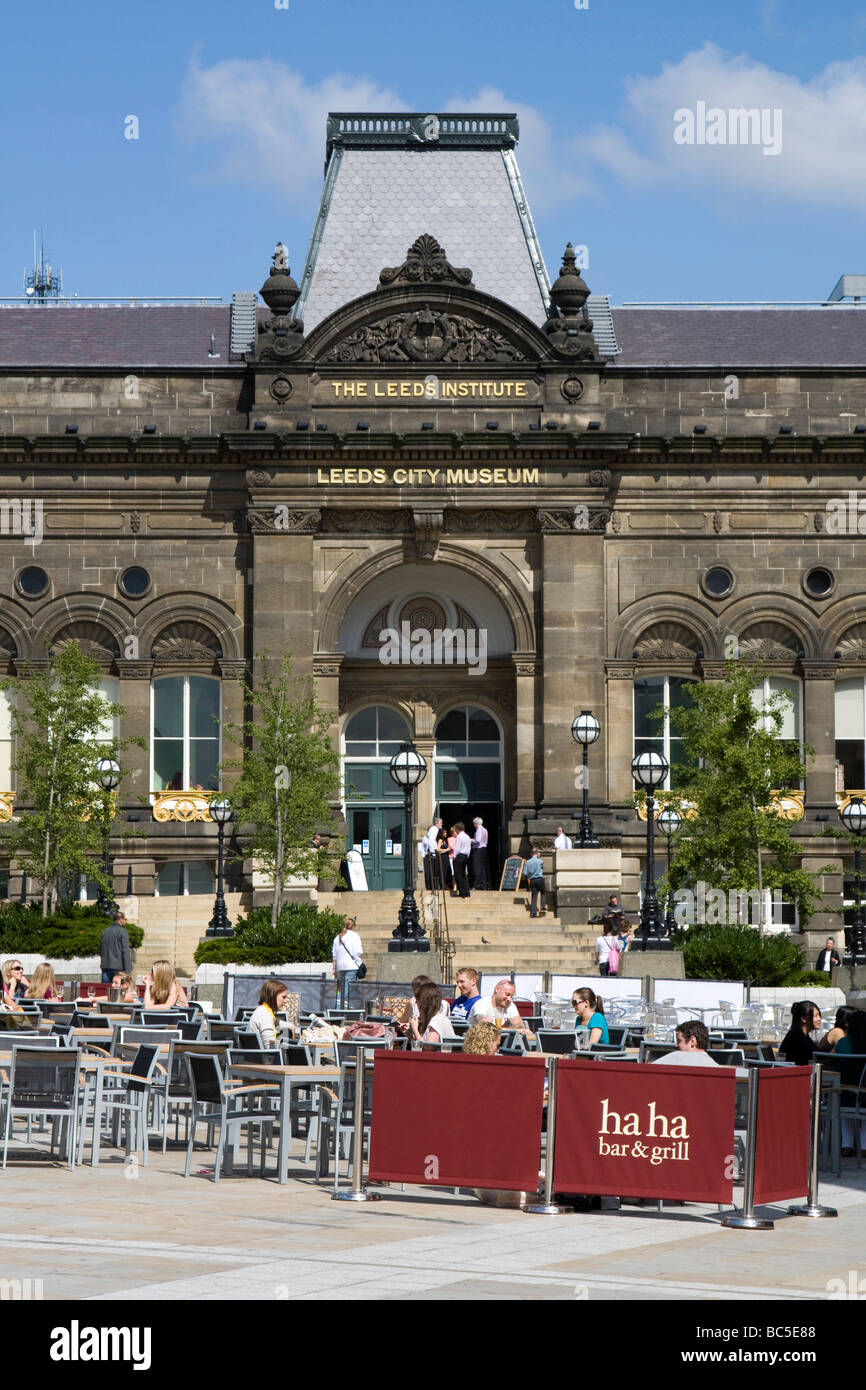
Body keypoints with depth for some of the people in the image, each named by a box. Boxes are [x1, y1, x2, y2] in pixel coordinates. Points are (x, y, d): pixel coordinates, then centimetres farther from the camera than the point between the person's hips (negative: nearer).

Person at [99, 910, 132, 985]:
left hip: (105, 967, 6)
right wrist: (128, 971, -12)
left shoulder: (105, 932, 15)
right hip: (118, 967, -6)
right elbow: (125, 951, -11)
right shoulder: (122, 932, -6)